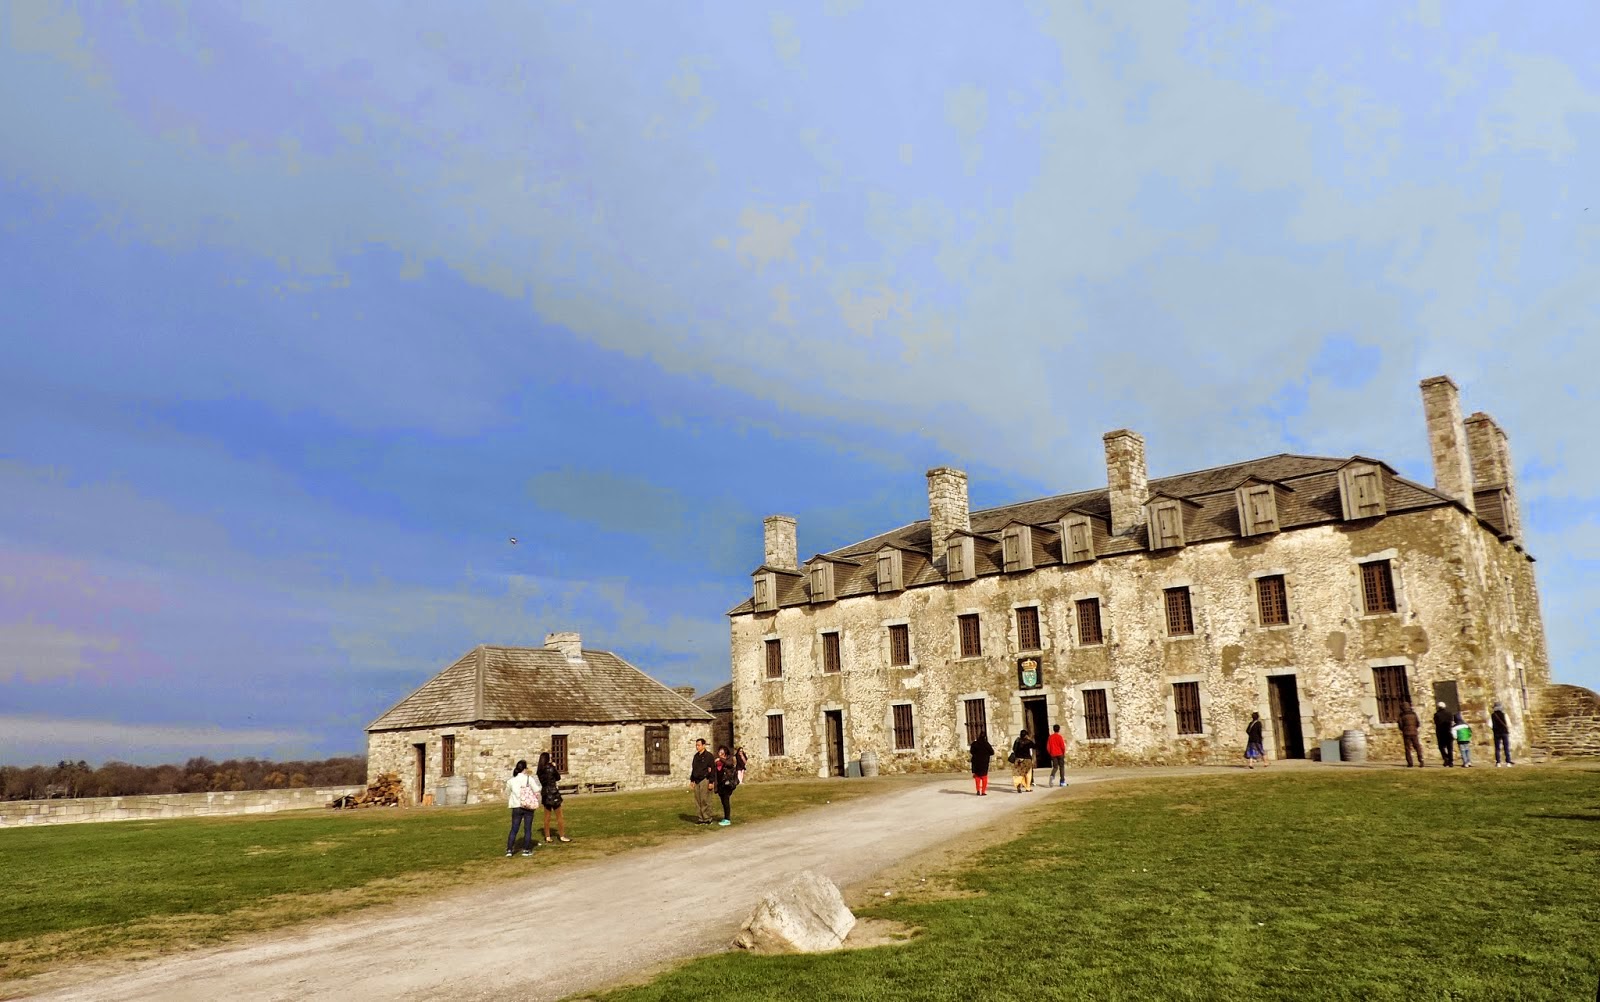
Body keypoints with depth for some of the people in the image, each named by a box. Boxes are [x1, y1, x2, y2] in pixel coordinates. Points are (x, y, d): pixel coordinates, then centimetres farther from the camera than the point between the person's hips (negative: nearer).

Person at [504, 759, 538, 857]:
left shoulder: (510, 781, 2)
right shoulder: (529, 779, -7)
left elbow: (507, 794, 11)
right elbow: (536, 791, -9)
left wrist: (509, 804, 26)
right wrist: (537, 802, 7)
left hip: (516, 807, 2)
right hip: (528, 807, -2)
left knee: (514, 829, 9)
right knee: (527, 829, 7)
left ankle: (509, 850, 4)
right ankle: (526, 850, 9)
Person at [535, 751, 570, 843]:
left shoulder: (539, 770, 2)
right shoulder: (551, 767, -15)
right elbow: (558, 778, -3)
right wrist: (555, 767, 5)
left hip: (544, 793, 6)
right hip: (553, 792, -6)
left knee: (547, 817, 12)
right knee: (559, 816, 5)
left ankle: (547, 837, 15)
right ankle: (562, 836, 9)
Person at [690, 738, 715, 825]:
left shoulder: (709, 756, -6)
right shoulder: (696, 756, 16)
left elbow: (712, 770, -9)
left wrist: (711, 782, -14)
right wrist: (692, 780, 18)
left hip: (705, 780, -7)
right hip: (697, 781, 7)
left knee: (705, 801, -7)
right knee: (697, 801, 6)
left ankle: (707, 819, -1)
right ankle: (699, 818, 11)